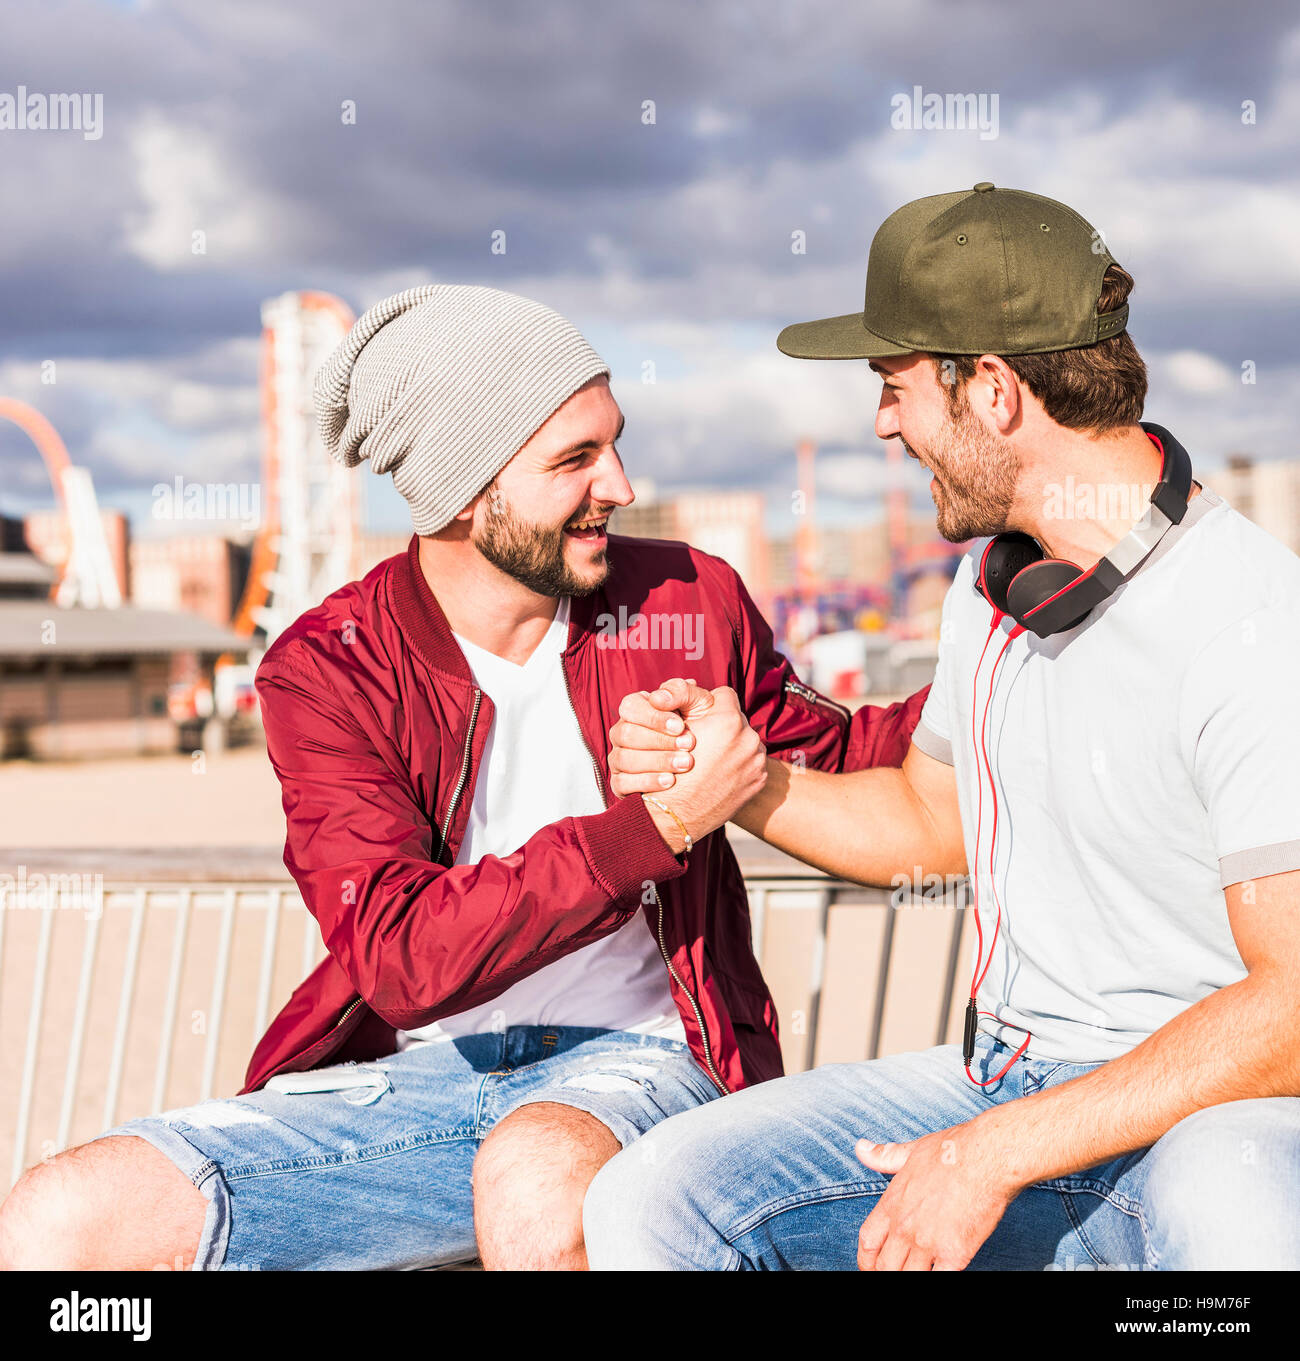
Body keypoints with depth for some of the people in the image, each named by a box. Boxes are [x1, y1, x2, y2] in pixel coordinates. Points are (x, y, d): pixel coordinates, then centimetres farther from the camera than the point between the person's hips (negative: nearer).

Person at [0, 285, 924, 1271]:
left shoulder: (688, 602, 1)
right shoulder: (327, 672, -6)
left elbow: (830, 763, 19)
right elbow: (401, 959, -19)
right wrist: (655, 824, -24)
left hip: (635, 1054, 0)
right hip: (415, 1072, 0)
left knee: (539, 1180, -38)